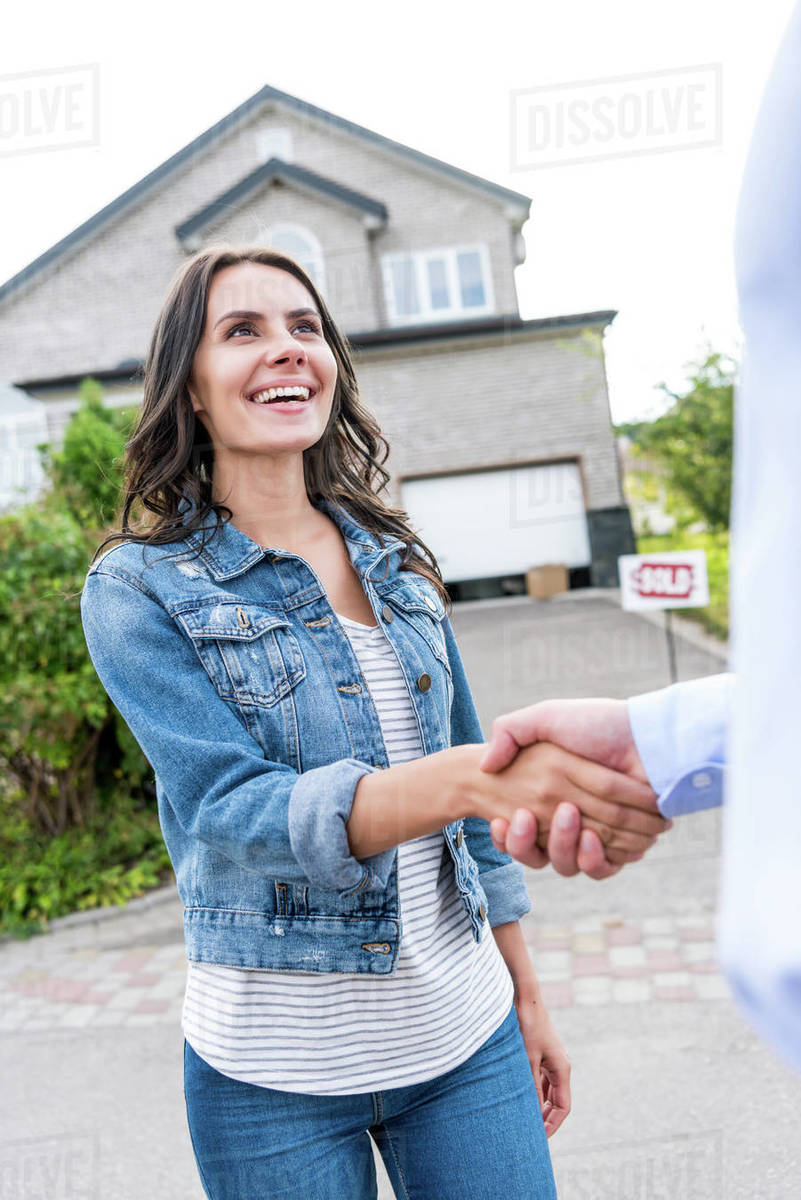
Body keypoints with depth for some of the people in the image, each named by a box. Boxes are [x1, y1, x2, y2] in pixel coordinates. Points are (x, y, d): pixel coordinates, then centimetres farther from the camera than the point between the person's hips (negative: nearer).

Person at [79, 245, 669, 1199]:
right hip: (277, 1079, -3)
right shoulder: (138, 589, -9)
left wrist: (527, 998, 12)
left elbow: (470, 797, 9)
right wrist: (472, 778, -38)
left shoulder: (396, 558, 4)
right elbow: (231, 808, -22)